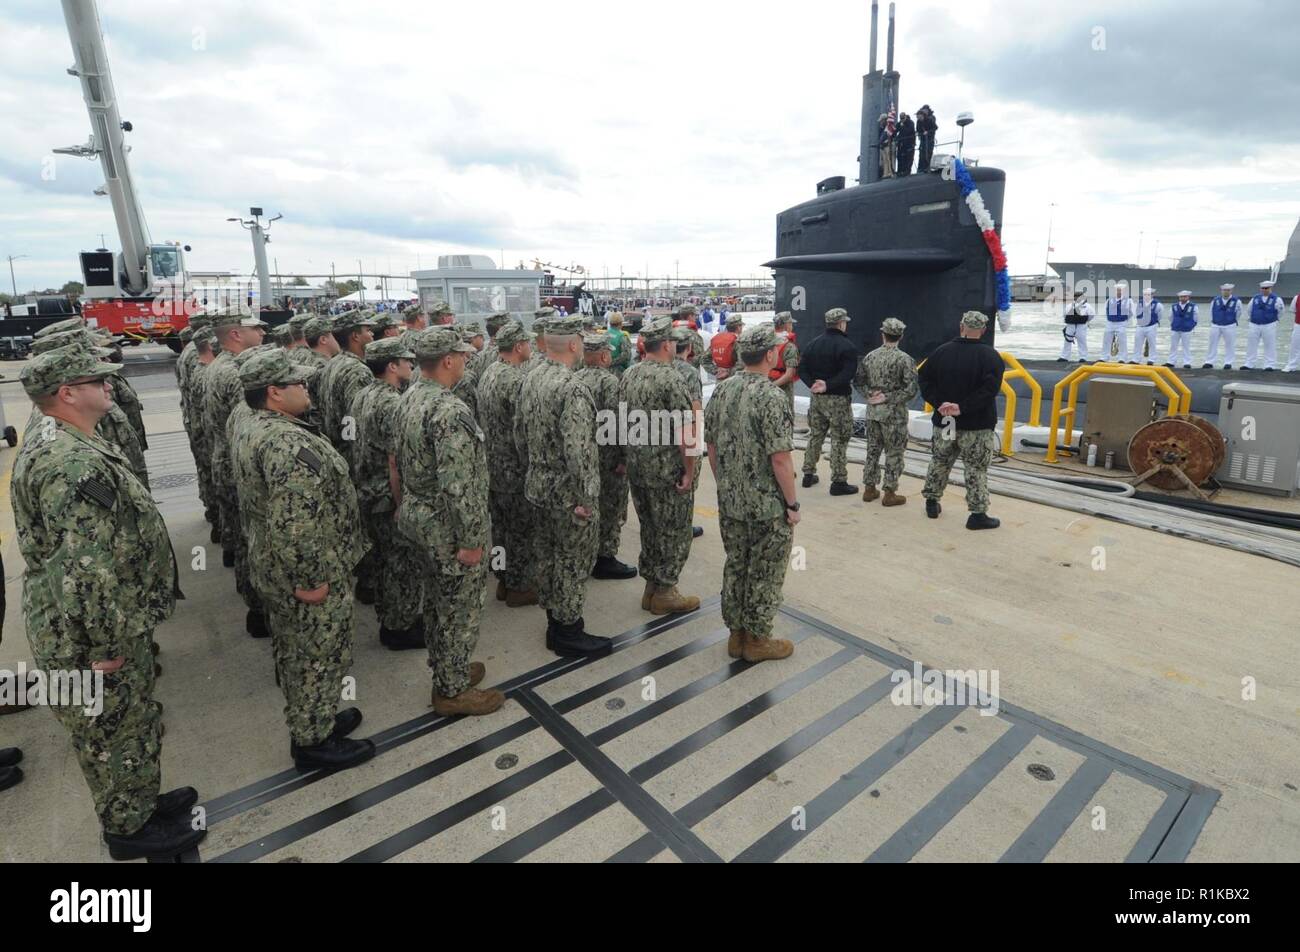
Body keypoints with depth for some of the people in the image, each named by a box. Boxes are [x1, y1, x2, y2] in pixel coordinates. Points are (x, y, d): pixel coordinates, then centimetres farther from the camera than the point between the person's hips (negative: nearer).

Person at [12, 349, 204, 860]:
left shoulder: (50, 446, 8)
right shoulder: (76, 466, -28)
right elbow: (83, 570, -32)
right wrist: (105, 643, -22)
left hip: (89, 626, 10)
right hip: (90, 640, -10)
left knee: (133, 722, 25)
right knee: (116, 735, 11)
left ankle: (143, 801, 44)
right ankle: (130, 829, 32)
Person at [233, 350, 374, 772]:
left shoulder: (253, 429, 8)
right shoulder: (289, 442, -27)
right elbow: (294, 523, -33)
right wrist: (311, 578, -23)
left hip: (273, 568, 10)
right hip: (307, 576, -10)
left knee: (295, 652, 23)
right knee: (319, 657, 7)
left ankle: (310, 721, 41)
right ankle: (313, 743, 24)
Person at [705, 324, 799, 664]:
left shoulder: (722, 389, 2)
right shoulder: (771, 397, -20)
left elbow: (711, 445, 7)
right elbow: (780, 458, -21)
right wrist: (792, 503, -10)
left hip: (729, 501, 7)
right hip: (767, 505, -7)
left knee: (735, 565, 17)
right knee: (764, 572, 8)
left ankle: (736, 634, 29)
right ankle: (757, 639, 22)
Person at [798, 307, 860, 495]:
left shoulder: (813, 344, 9)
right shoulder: (847, 346, -12)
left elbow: (803, 370, 6)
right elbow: (847, 374, -24)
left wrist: (812, 384, -7)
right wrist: (828, 386, -22)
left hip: (816, 398, 7)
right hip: (838, 400, -6)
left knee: (815, 436, 17)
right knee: (839, 440, -1)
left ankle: (808, 475, 24)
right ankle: (838, 482, 3)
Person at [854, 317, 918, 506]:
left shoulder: (870, 356, 3)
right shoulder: (905, 359, -12)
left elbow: (858, 381, 8)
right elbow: (911, 389, -18)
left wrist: (870, 394, 2)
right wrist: (889, 398, -11)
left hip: (872, 412, 5)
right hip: (894, 414, -5)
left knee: (872, 450, 15)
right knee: (894, 454, 5)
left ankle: (869, 489, 22)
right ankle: (890, 493, 10)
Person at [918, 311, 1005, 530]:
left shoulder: (941, 351, 1)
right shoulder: (991, 356, -9)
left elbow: (925, 380, -1)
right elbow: (989, 389, -20)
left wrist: (940, 403, -9)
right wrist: (963, 408, -19)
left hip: (943, 421, 4)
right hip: (976, 426, -3)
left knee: (939, 462, 18)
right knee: (976, 469, 3)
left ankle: (932, 502, 28)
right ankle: (978, 514, 6)